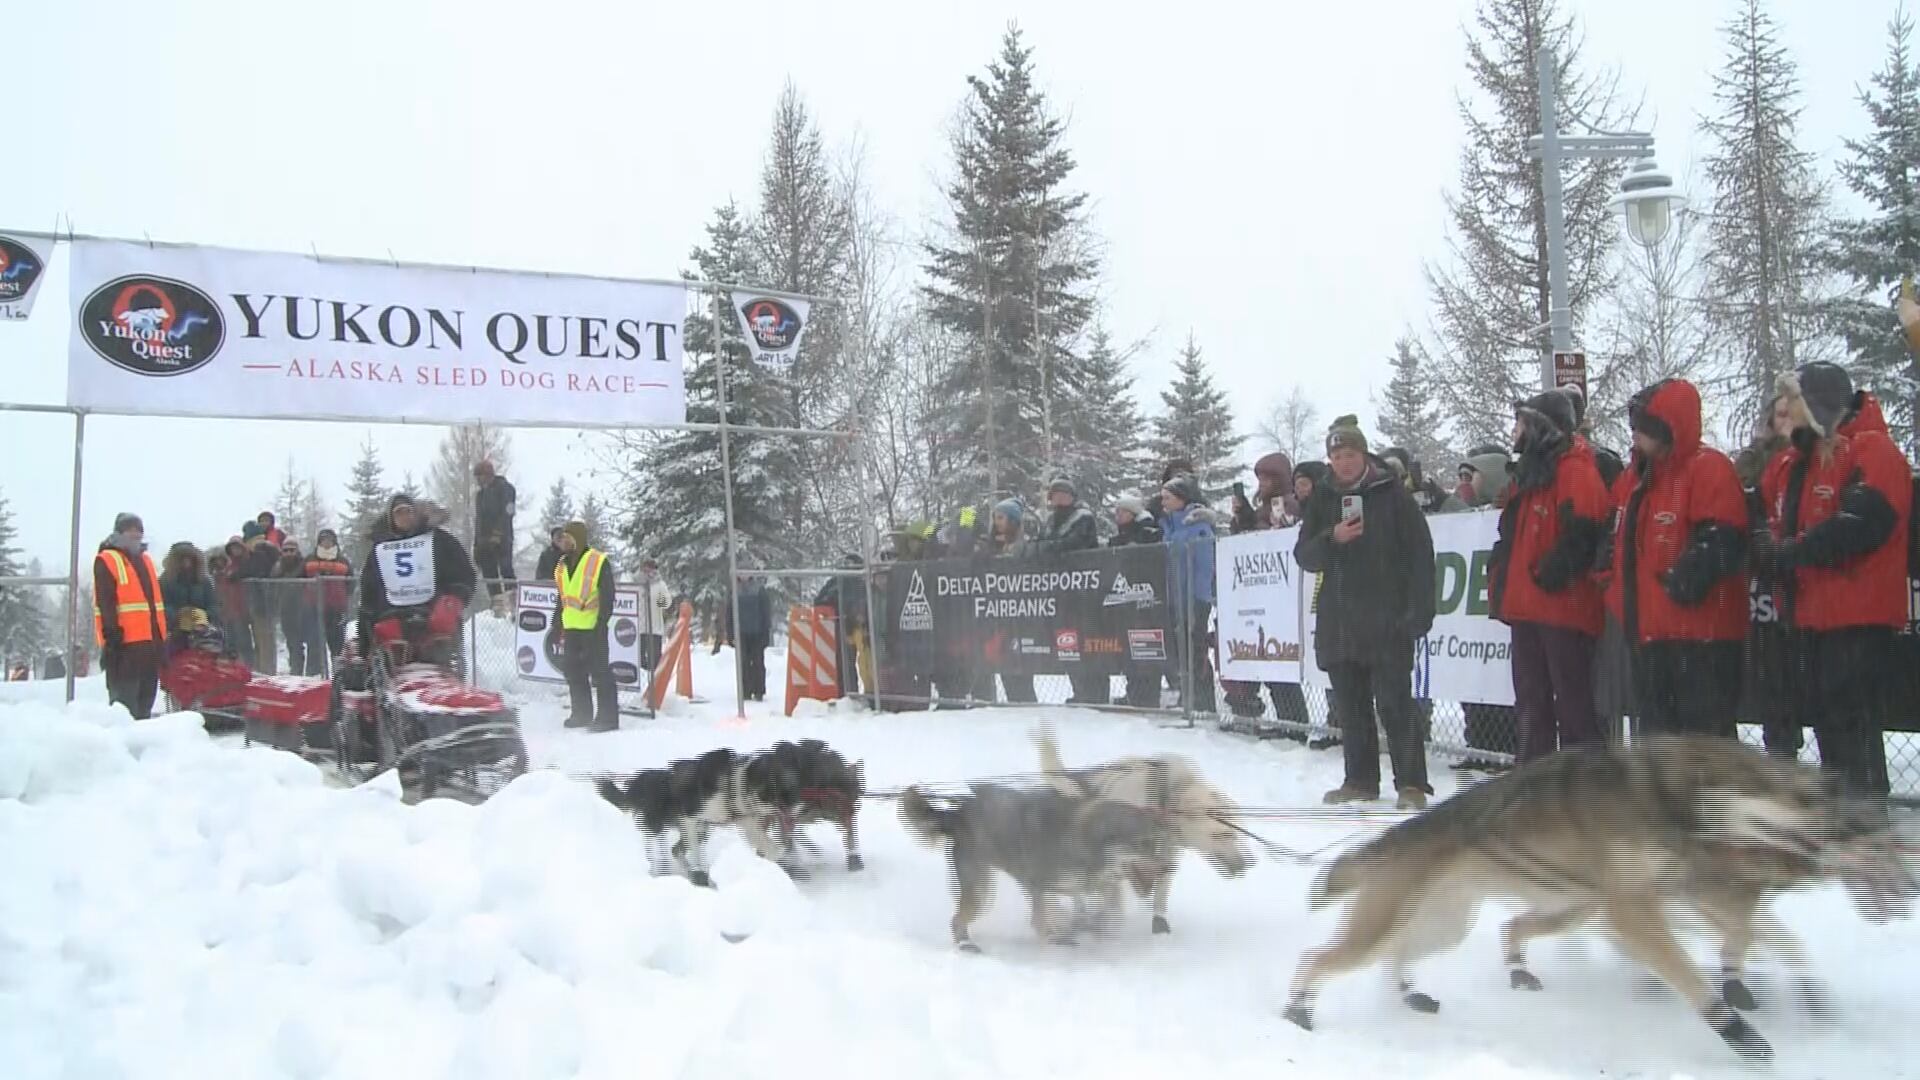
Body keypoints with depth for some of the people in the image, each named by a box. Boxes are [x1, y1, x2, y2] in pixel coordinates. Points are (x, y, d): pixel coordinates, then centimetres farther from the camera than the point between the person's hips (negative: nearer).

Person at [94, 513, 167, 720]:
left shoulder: (145, 559, 21)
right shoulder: (106, 560, -3)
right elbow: (105, 603, -12)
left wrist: (162, 636, 18)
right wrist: (112, 633, -21)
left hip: (150, 641, 8)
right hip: (125, 642, -8)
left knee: (146, 699, 13)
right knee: (125, 700, -10)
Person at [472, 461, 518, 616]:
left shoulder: (504, 488, -1)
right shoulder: (480, 493, 23)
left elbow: (507, 513, -13)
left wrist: (498, 534, -24)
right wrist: (476, 545, 19)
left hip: (501, 540, -7)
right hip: (484, 541, 8)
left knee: (506, 571, -16)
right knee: (489, 575, 3)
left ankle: (514, 606, -20)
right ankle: (498, 607, 5)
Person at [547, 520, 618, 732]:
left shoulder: (599, 562, -9)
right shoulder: (563, 564, 13)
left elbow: (607, 597, -11)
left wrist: (601, 624, -16)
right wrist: (556, 624, 18)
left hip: (593, 628, -8)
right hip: (571, 627, 8)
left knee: (600, 672, -6)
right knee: (573, 671, 13)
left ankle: (608, 718, -3)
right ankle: (582, 713, 24)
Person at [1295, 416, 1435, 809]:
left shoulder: (1393, 496, -2)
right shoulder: (1322, 500, 11)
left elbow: (1420, 555, -5)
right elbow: (1304, 557, 7)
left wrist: (1418, 611, -12)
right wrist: (1332, 538, -13)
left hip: (1386, 622, -5)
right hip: (1338, 621, 5)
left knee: (1394, 704, -5)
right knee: (1350, 707, 10)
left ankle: (1411, 784, 2)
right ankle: (1360, 780, 20)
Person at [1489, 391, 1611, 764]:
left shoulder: (1575, 470, -10)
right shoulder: (1528, 472, 19)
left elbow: (1582, 533, -22)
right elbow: (1512, 535, 24)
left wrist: (1554, 569, -22)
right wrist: (1500, 581, 14)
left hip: (1564, 606, -10)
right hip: (1526, 606, 10)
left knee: (1572, 700, -4)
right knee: (1531, 701, 14)